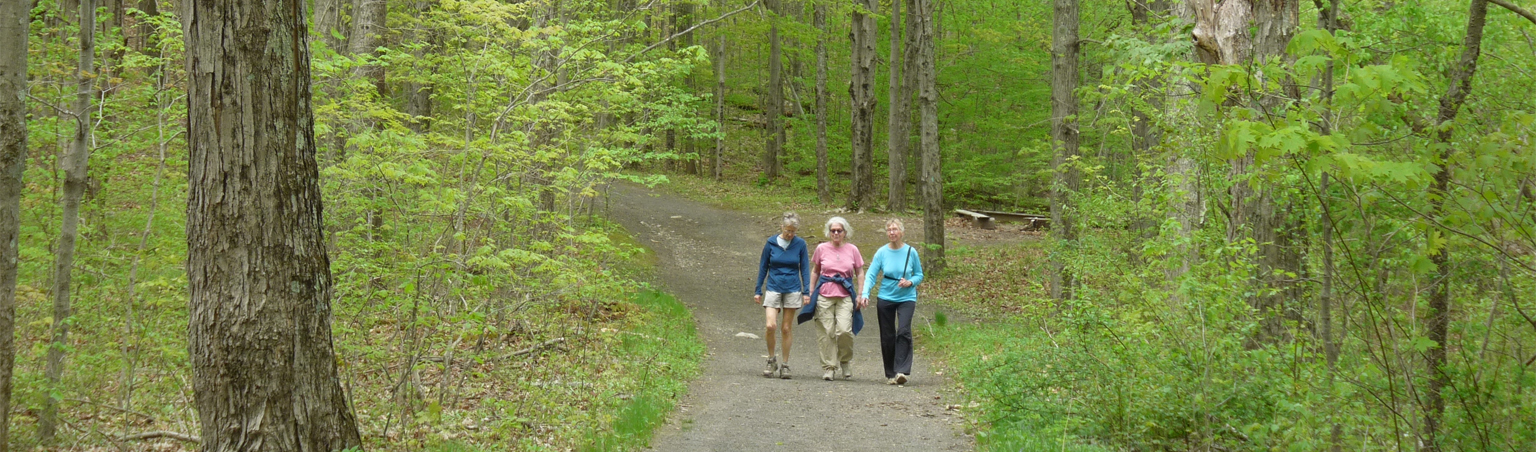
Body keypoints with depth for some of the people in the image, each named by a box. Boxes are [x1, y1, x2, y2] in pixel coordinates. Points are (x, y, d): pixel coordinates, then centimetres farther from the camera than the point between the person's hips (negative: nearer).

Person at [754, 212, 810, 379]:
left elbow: (804, 269, 5)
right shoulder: (771, 243, 0)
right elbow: (763, 267, 8)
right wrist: (758, 291, 7)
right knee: (770, 326, -14)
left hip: (792, 290, 0)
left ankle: (784, 365, 13)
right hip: (773, 289, 0)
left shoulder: (800, 244, 1)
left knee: (786, 328, 3)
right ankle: (771, 360, 6)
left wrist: (806, 292, -1)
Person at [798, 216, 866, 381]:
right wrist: (810, 292, 10)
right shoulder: (822, 249, 5)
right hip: (824, 295, 1)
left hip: (845, 296, 0)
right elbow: (815, 271, 16)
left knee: (844, 330, -14)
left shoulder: (852, 250, 6)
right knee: (826, 332, -2)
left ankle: (846, 362, 10)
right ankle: (828, 367, 6)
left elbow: (860, 274, 13)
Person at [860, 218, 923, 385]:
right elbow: (871, 275, -5)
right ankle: (890, 374, 16)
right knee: (887, 337, 5)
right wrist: (865, 294, -20)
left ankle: (901, 371, -22)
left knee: (904, 331, -19)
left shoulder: (910, 252, -2)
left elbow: (919, 275, 7)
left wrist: (910, 282, -14)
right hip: (885, 298, 1)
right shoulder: (881, 252, -2)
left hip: (906, 298, -1)